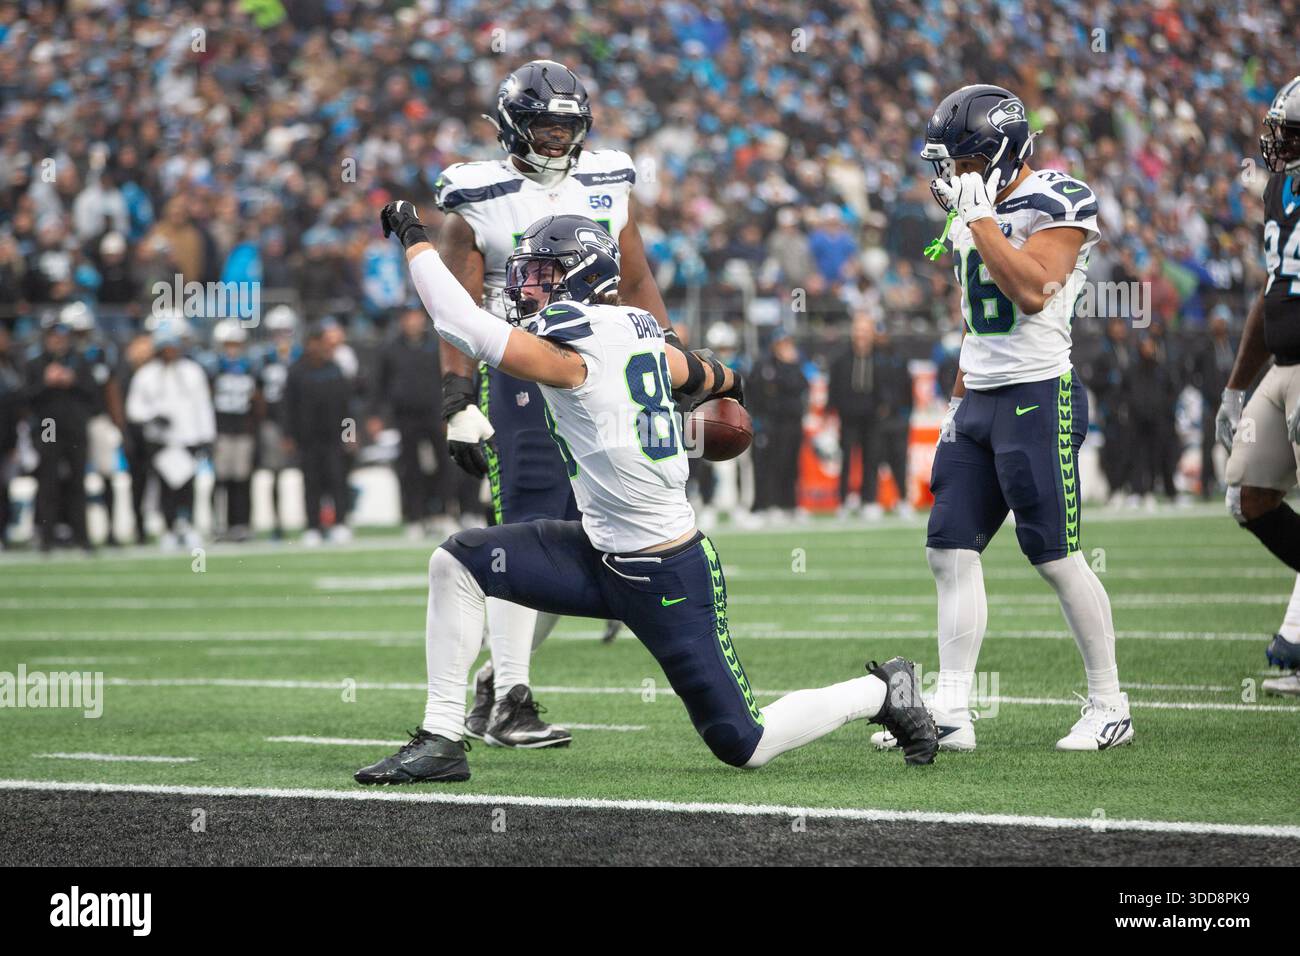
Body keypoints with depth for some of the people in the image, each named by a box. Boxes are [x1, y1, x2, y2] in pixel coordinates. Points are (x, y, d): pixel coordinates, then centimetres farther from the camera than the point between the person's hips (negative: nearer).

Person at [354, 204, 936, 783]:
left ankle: (883, 691, 24)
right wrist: (726, 382, 46)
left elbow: (461, 324, -29)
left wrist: (413, 238, -16)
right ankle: (441, 740, 3)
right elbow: (694, 373, 22)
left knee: (746, 746, 2)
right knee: (456, 563, -2)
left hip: (669, 582, -9)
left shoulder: (572, 353, -22)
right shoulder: (634, 329, 2)